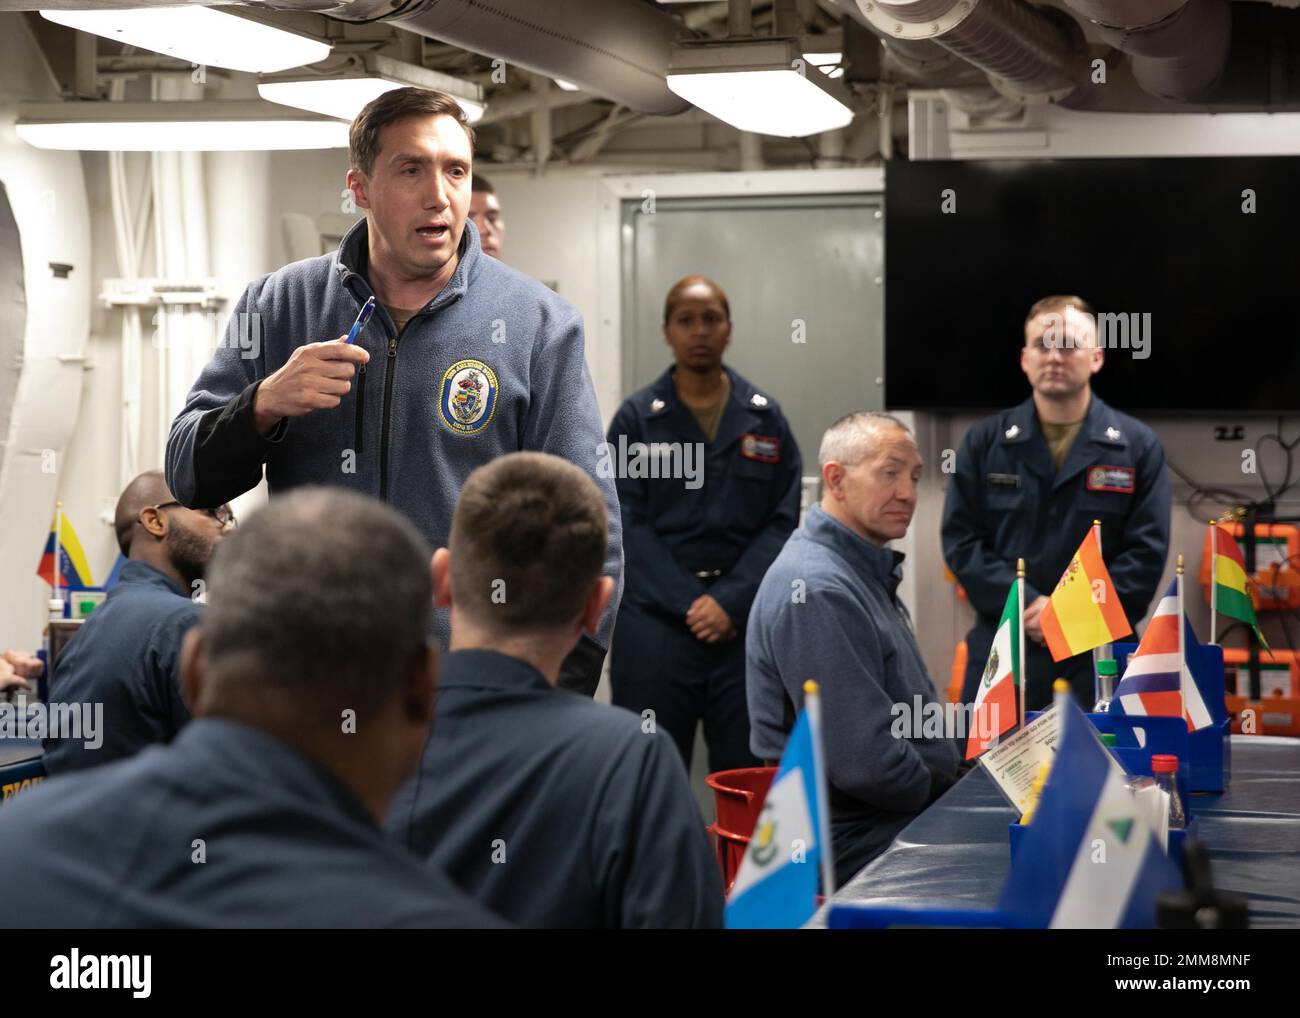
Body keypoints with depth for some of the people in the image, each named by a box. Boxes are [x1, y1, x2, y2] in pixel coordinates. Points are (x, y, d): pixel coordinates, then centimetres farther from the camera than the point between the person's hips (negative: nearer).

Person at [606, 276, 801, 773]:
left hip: (744, 624, 1)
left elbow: (782, 522, 2)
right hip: (654, 624, -1)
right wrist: (690, 602, -13)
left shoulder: (765, 419, 8)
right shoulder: (636, 418, 4)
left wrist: (729, 601, -10)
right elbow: (628, 524, -3)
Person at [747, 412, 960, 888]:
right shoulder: (817, 590, -19)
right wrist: (954, 798, -9)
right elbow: (864, 761, -24)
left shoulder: (867, 571, 15)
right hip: (854, 843, -10)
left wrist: (958, 781, 7)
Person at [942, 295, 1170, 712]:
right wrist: (1028, 605, -12)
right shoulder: (984, 442, 7)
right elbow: (961, 541, 2)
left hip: (1100, 661, -1)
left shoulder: (1138, 447, 4)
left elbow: (1147, 552, -1)